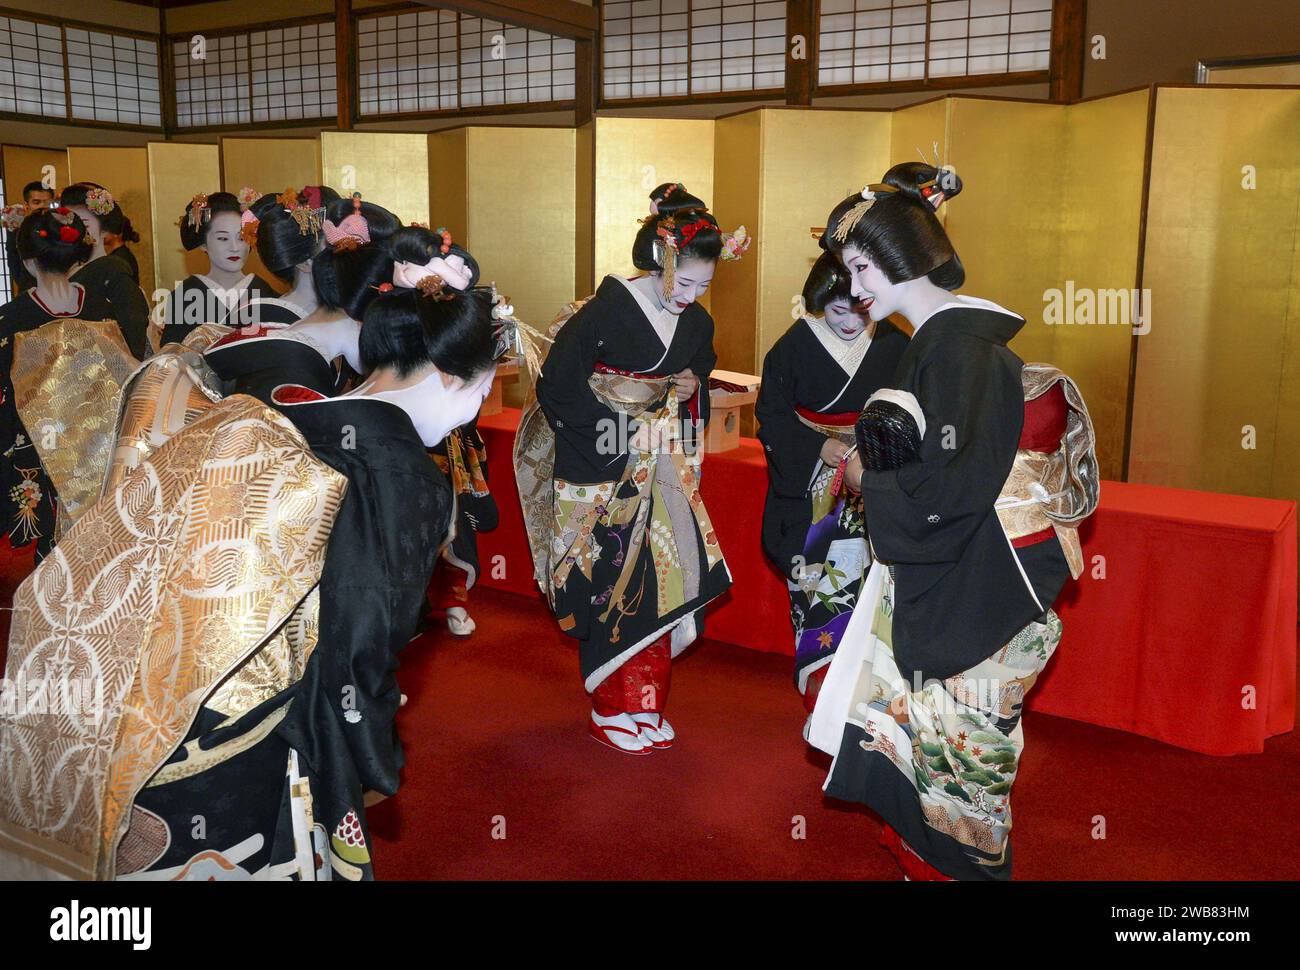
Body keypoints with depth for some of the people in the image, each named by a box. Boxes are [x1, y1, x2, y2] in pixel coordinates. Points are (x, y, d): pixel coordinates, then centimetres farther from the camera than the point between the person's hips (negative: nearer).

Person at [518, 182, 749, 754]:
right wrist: (624, 432, -14)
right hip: (599, 479, -5)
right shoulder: (604, 312, -15)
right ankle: (612, 711, 17)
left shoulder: (697, 324, 4)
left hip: (660, 477, 6)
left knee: (659, 587, 7)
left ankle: (646, 704, 22)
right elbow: (557, 389, -15)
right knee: (607, 590, 1)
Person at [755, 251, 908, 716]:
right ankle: (822, 694, 15)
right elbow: (772, 417, -2)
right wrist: (820, 447, -15)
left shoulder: (894, 345, 0)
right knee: (818, 590, -1)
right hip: (811, 493, -1)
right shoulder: (794, 347, -4)